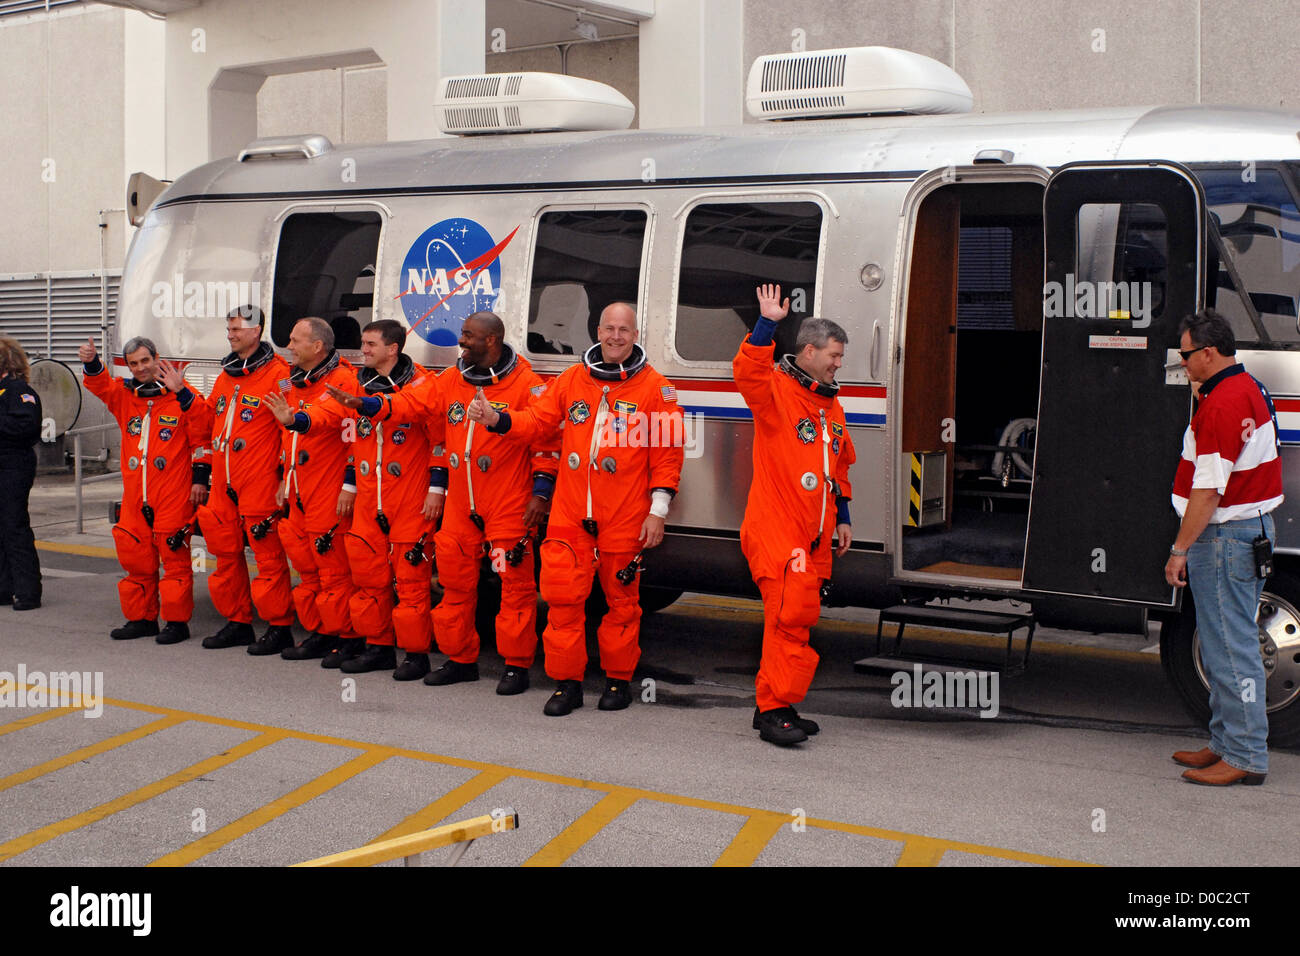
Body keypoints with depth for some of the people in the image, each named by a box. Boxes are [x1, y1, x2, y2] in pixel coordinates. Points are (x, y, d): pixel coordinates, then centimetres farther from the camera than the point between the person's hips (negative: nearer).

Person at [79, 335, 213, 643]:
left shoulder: (181, 395, -3)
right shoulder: (124, 394, 14)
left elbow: (201, 435, -7)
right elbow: (100, 385, -3)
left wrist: (200, 478, -12)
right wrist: (91, 362, -24)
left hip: (174, 494, -6)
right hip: (135, 495, 6)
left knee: (175, 557, -3)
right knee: (136, 558, 11)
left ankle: (177, 621, 4)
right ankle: (141, 618, 22)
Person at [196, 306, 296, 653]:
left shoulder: (277, 374, -9)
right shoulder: (225, 376, 16)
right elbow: (210, 424, 27)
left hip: (260, 482, -8)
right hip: (223, 483, 8)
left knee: (268, 555, -5)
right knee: (227, 554, 13)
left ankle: (279, 627, 3)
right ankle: (237, 623, 23)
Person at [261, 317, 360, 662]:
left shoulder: (342, 381, -11)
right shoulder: (296, 383, 17)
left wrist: (350, 485, -17)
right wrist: (286, 480, 23)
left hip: (329, 496, -9)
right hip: (299, 497, 9)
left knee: (333, 570, -5)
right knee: (307, 568, 12)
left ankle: (340, 636, 3)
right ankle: (318, 633, 20)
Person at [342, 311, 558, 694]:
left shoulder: (526, 384, -8)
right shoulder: (450, 381, 10)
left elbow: (546, 440, -8)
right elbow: (412, 403, 5)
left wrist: (541, 492, -12)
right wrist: (366, 405, -10)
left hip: (509, 505, -6)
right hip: (460, 505, 6)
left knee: (514, 583, -3)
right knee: (455, 581, 12)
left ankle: (516, 665, 7)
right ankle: (460, 659, 25)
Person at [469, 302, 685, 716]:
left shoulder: (656, 388, 0)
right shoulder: (571, 380, 11)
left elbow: (668, 453, -2)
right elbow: (538, 420, 11)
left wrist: (658, 510, -6)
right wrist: (496, 419, -8)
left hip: (625, 518, -2)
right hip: (570, 514, 3)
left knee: (621, 597, 7)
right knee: (563, 595, -1)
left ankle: (618, 678, 21)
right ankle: (567, 681, 10)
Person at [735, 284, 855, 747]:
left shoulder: (831, 407, 19)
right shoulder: (776, 390, -5)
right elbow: (748, 371, -28)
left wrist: (842, 517, 22)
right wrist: (766, 324, -34)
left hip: (814, 535, 8)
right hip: (775, 529, -8)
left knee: (799, 617, 12)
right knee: (789, 613, -15)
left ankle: (774, 704, 22)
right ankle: (773, 710, -9)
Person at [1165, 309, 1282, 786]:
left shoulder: (1223, 405, -21)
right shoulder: (1250, 389, 13)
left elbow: (1209, 489, -23)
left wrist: (1180, 549, -19)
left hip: (1224, 535, -11)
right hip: (1251, 528, 11)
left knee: (1230, 647, -6)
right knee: (1225, 643, 16)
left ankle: (1245, 757, 0)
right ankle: (1226, 743, 24)